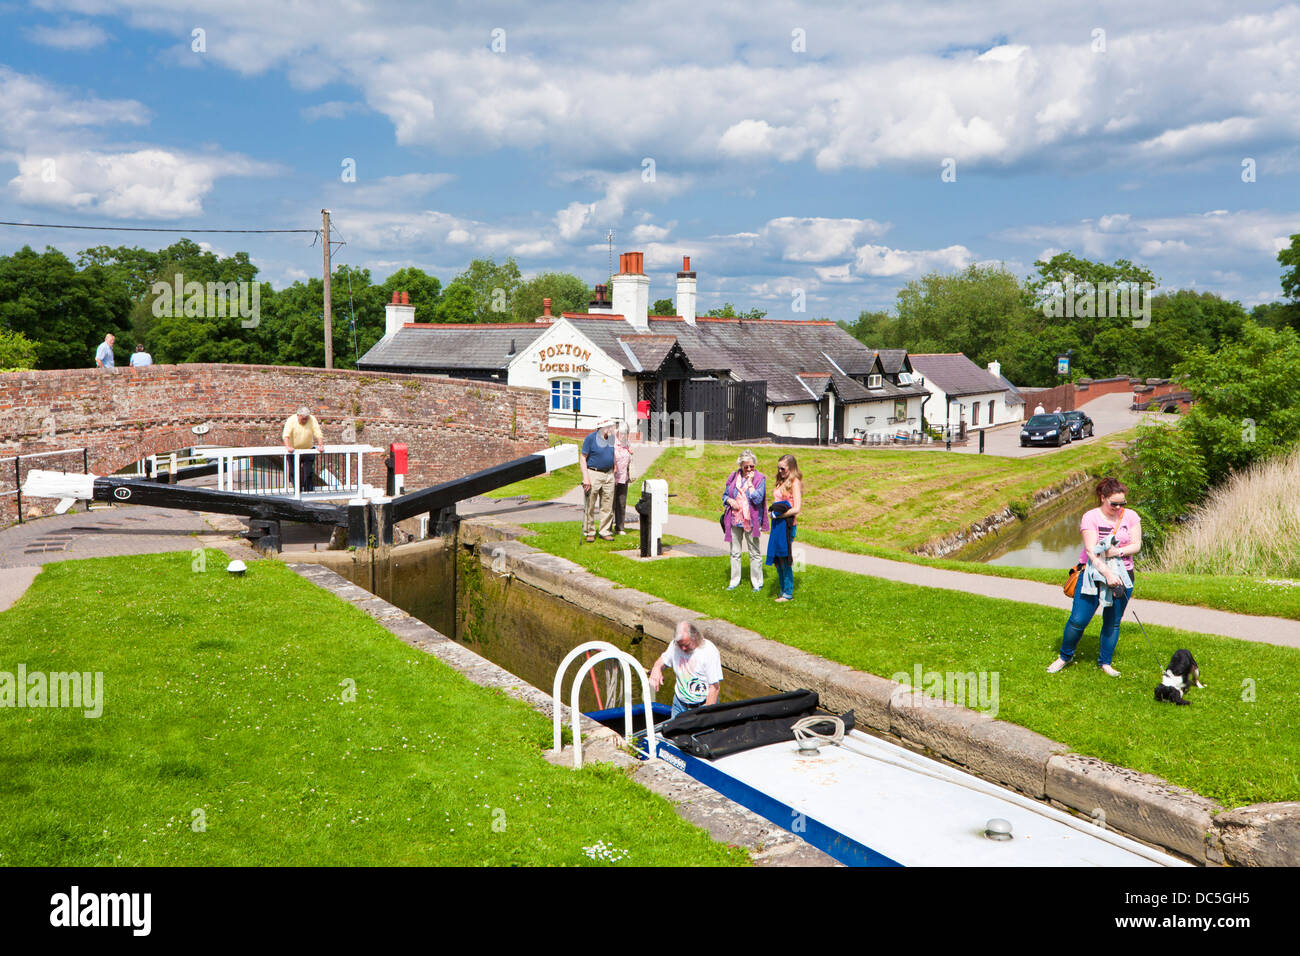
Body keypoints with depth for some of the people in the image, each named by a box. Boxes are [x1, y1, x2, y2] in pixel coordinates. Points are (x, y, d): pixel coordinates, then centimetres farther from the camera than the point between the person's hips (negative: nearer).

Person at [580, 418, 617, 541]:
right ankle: (590, 532, 8)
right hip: (593, 474, -6)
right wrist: (586, 477, -16)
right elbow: (582, 458, -9)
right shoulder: (591, 438, -8)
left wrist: (614, 472, 14)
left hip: (608, 475, 6)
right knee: (590, 506, 0)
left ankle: (604, 531, 13)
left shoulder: (610, 439, 9)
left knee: (607, 506, 5)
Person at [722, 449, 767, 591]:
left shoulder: (760, 478, -6)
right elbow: (725, 495, 13)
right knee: (735, 552, 11)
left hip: (751, 521, -4)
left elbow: (757, 499, -17)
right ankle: (734, 581, 21)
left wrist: (750, 482, -16)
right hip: (734, 520, 4)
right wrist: (729, 501, -8)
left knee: (754, 553, 4)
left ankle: (757, 583, 13)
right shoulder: (734, 476, 5)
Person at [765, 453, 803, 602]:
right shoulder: (781, 482, 15)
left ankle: (789, 594, 6)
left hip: (787, 524, -8)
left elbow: (796, 509, -17)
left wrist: (778, 515, -12)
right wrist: (773, 512, 6)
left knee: (784, 559, -3)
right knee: (777, 559, 11)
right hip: (777, 524, 8)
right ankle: (783, 590, 21)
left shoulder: (794, 482, -10)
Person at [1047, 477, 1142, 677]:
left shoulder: (1131, 516, 4)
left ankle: (1105, 662, 23)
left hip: (1122, 575, 3)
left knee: (1113, 622, 7)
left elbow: (1136, 545, 2)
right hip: (1094, 573, -3)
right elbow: (1091, 550, -15)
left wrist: (1118, 552, -17)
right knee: (1078, 620, -5)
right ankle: (1065, 656, 16)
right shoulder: (1090, 518, -8)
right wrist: (1107, 574, -24)